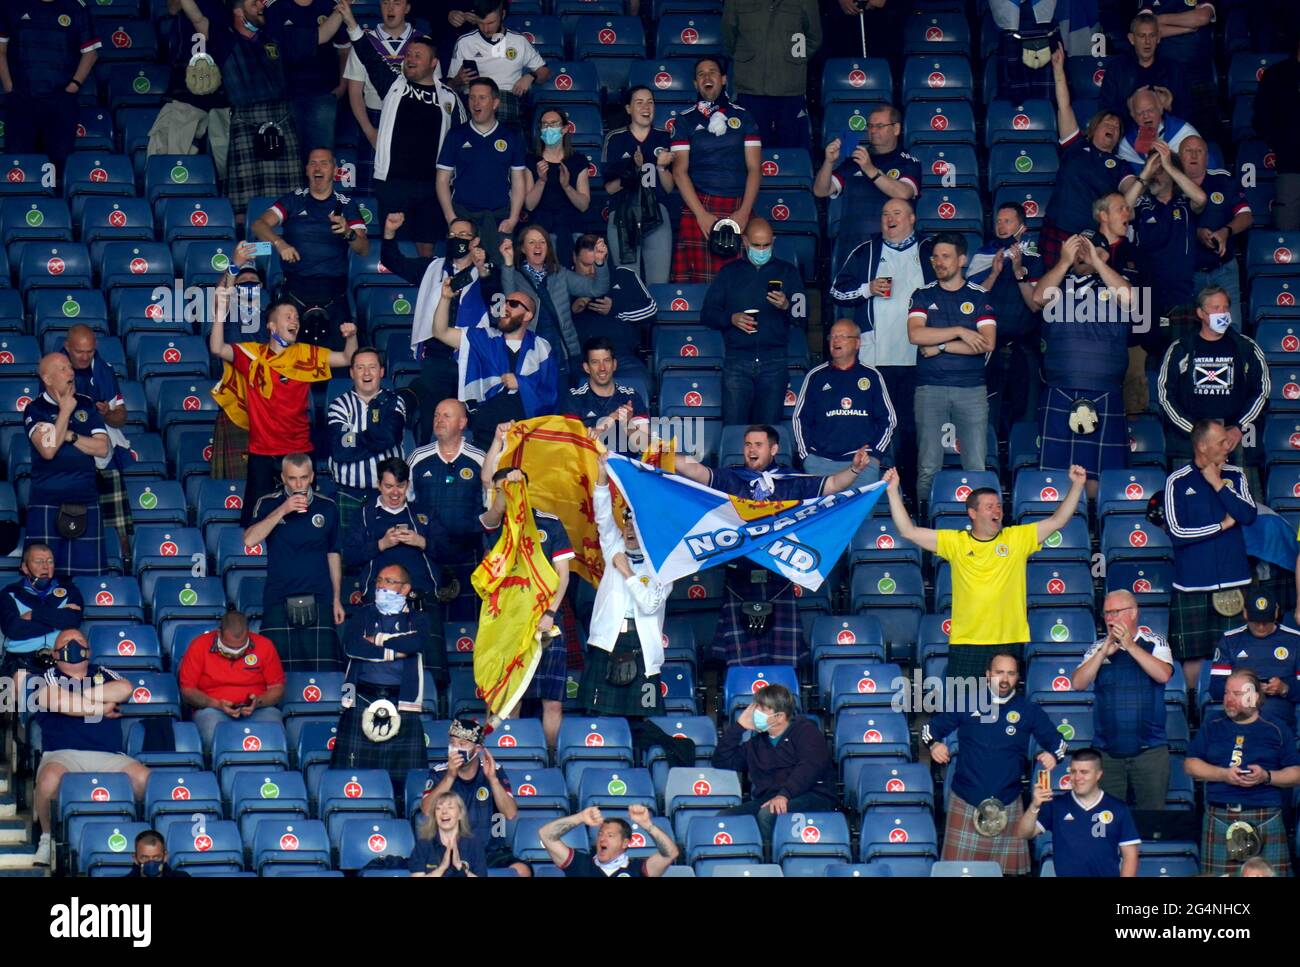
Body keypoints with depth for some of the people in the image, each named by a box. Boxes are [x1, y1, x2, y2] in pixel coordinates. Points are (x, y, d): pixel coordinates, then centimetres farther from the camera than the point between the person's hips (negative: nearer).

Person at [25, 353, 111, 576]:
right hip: (46, 503, -3)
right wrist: (65, 411, -7)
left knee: (89, 570, -1)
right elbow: (48, 450, -16)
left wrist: (69, 435, -8)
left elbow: (103, 448, 3)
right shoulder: (35, 410, 0)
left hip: (85, 503, 3)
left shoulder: (86, 405, 11)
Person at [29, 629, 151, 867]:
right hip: (63, 755, -2)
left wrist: (81, 695, 4)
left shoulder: (103, 674, 26)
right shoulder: (48, 678, 19)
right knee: (50, 779, -39)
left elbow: (125, 689, 4)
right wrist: (100, 708, 3)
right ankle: (48, 838, -15)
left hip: (109, 757, 2)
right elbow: (56, 701, -5)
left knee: (146, 780, -28)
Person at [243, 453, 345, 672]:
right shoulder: (268, 504, 2)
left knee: (324, 669, -7)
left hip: (318, 602, 1)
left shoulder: (327, 508, 7)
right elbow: (249, 540, -14)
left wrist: (336, 599, 13)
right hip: (279, 602, -1)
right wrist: (283, 510, -20)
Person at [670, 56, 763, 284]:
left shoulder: (742, 117, 12)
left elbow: (754, 169, 8)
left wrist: (744, 212, -6)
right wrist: (701, 214, -9)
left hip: (738, 211, 1)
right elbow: (680, 171, 3)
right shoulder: (686, 121, 10)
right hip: (699, 207, -1)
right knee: (700, 282, -11)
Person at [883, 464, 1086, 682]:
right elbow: (909, 531, 2)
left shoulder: (1018, 538, 6)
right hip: (966, 642, 0)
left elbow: (1057, 521, 3)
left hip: (1009, 642, 0)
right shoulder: (955, 542, 4)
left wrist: (1077, 485, -6)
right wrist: (893, 491, -4)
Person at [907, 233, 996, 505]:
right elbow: (915, 334, -8)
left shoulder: (979, 297, 7)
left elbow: (987, 343, -5)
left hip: (971, 388, 0)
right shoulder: (923, 296, 10)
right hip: (930, 388, 0)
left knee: (976, 467, -5)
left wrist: (940, 346, -7)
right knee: (928, 468, -3)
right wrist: (959, 332, -11)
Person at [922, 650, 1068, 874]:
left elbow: (1057, 742, 13)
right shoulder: (966, 703, 5)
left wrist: (1052, 756, -10)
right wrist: (933, 744, -12)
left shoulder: (1028, 711, 6)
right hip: (965, 801, -1)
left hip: (1007, 803, 1)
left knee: (1008, 869, 0)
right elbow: (930, 728, 11)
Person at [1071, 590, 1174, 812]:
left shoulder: (1155, 643, 4)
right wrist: (1104, 653, -10)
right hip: (1107, 750, 2)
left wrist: (1130, 645, -15)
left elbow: (1163, 675, -13)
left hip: (1150, 751, -2)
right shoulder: (1098, 649, 10)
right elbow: (1077, 684, -1)